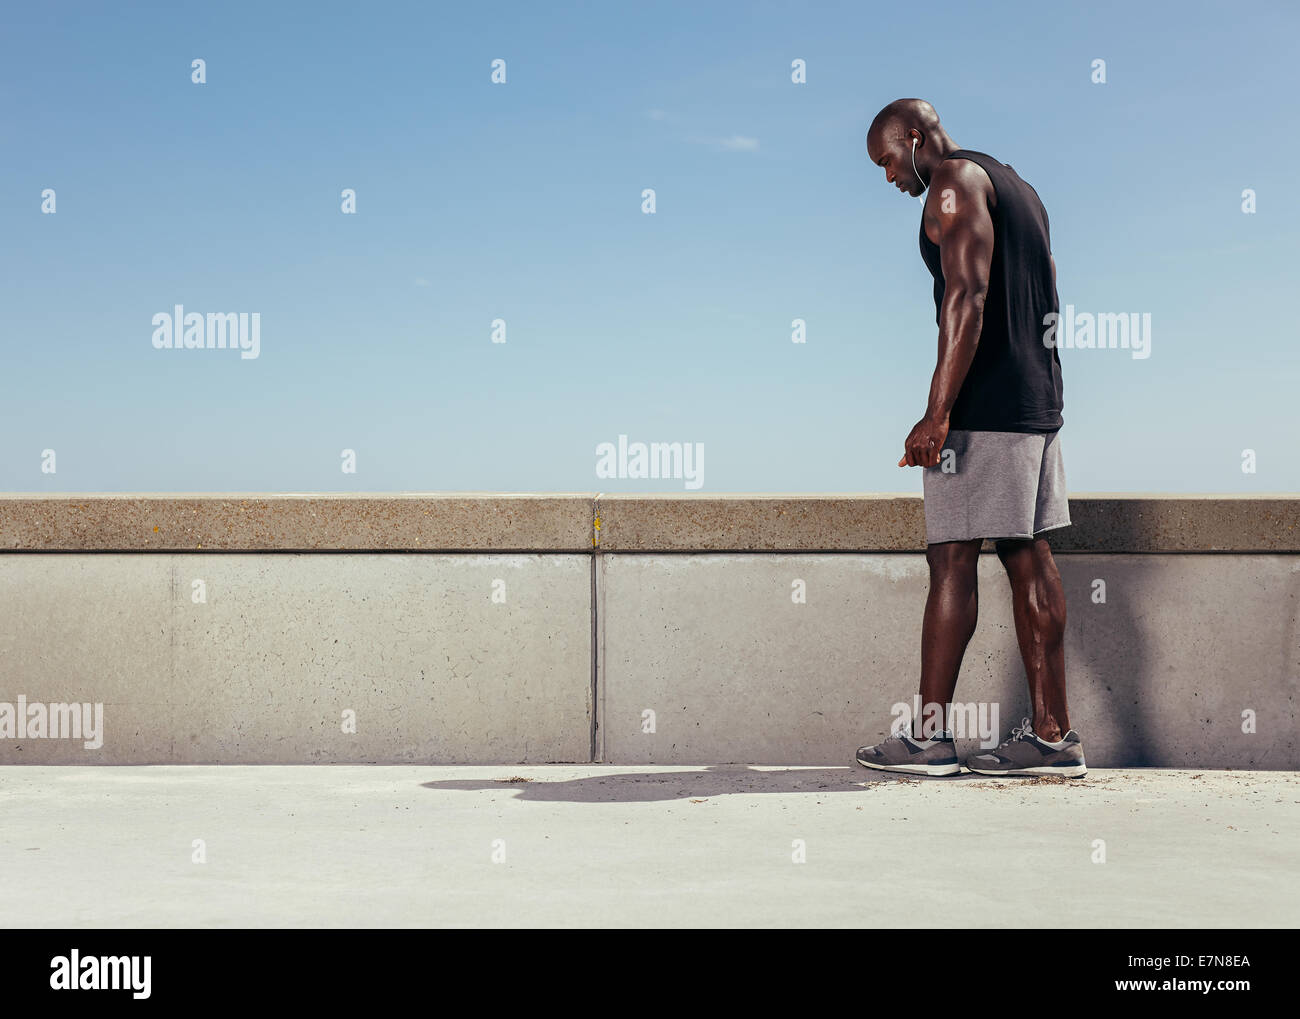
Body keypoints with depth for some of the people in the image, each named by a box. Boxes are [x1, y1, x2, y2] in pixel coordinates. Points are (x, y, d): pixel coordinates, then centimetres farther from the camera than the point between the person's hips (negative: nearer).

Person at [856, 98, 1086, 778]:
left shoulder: (954, 181, -5)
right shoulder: (1015, 185, 24)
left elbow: (967, 297, -18)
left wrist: (938, 412, -23)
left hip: (981, 407, -9)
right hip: (1038, 400, 9)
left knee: (952, 559, -6)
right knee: (1029, 559, 7)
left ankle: (929, 736, -2)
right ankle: (1052, 736, 8)